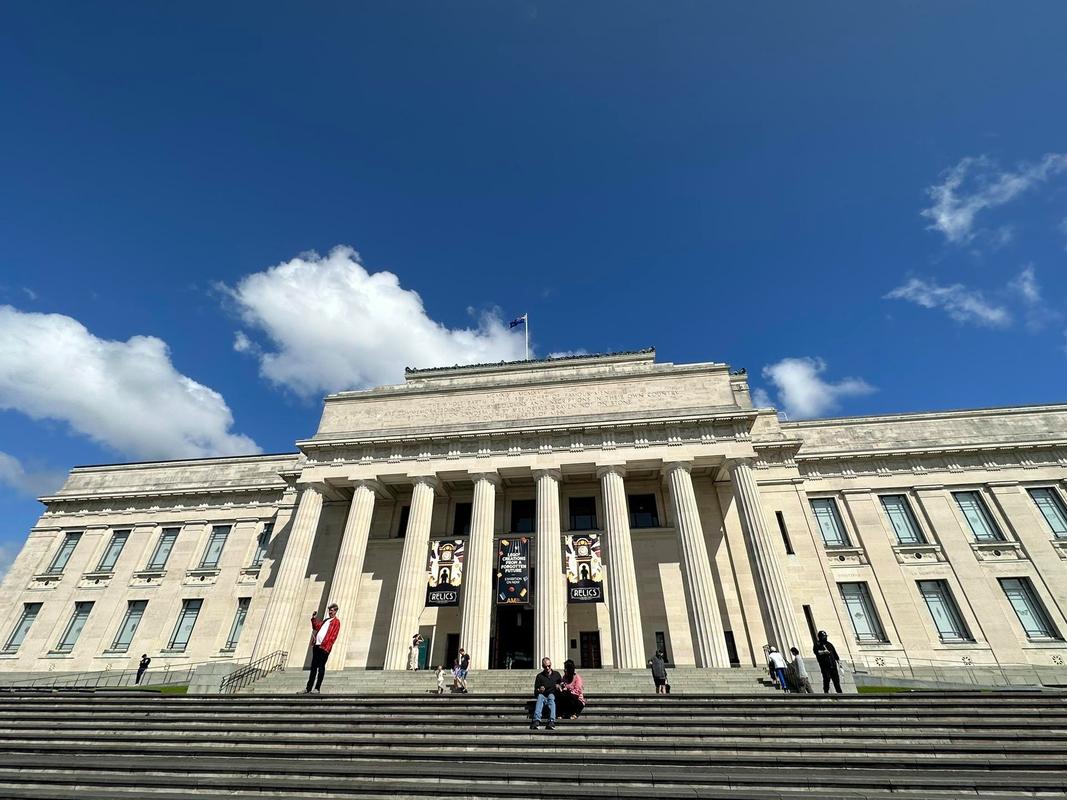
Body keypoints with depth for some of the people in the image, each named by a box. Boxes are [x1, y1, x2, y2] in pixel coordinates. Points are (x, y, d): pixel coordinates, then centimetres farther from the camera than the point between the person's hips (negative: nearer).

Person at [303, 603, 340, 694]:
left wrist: (324, 646, -18)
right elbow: (316, 627, 23)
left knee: (321, 667, -4)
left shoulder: (336, 622, -1)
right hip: (316, 645, 7)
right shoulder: (326, 620, 23)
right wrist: (314, 619, 9)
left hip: (324, 647, -7)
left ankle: (317, 688, 2)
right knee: (313, 667, 10)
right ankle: (308, 688, 16)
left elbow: (333, 636, -10)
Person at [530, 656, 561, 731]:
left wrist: (559, 687, -5)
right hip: (543, 697, 0)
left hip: (553, 696, 0)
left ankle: (551, 721, -53)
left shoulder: (556, 674, 17)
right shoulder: (540, 676, 13)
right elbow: (535, 692, 9)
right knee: (540, 696, -34)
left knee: (551, 696, -35)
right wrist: (539, 690, -14)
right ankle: (536, 720, -53)